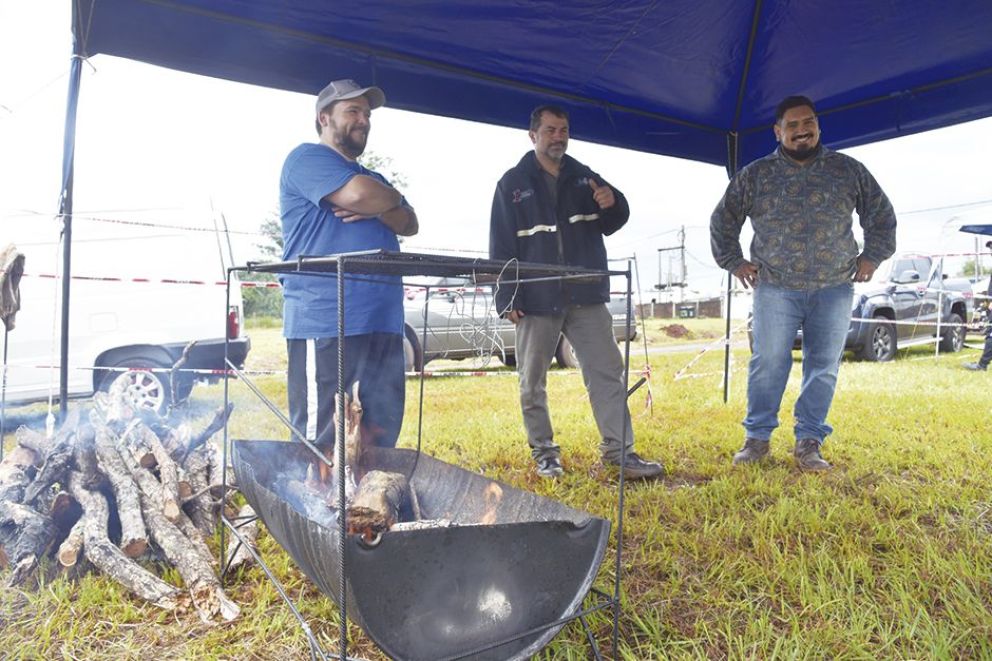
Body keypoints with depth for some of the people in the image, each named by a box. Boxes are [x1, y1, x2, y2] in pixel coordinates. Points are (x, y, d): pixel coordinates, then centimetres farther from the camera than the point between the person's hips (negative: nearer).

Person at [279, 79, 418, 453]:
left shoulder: (373, 177, 29)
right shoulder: (307, 158, 3)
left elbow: (409, 223, 16)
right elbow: (358, 194, -16)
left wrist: (378, 208, -6)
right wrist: (392, 197, 6)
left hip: (382, 324, 8)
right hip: (325, 325, -8)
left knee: (381, 441, 8)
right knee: (322, 446, -6)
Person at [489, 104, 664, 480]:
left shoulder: (584, 177, 13)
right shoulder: (512, 184, 3)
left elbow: (609, 225, 16)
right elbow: (501, 247, -1)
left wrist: (613, 203, -8)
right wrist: (507, 298, -10)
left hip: (586, 296, 3)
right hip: (536, 299, -2)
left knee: (608, 372, 0)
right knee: (533, 382, 5)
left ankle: (619, 450, 7)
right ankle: (544, 452, 20)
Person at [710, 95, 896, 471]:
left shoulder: (848, 170, 7)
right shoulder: (755, 176, 3)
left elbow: (881, 214, 18)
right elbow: (722, 220, 12)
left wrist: (872, 256, 9)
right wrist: (734, 262, 6)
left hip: (834, 289, 2)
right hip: (775, 289, -1)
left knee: (824, 367, 3)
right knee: (767, 364, -1)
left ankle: (809, 442, 13)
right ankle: (757, 437, 10)